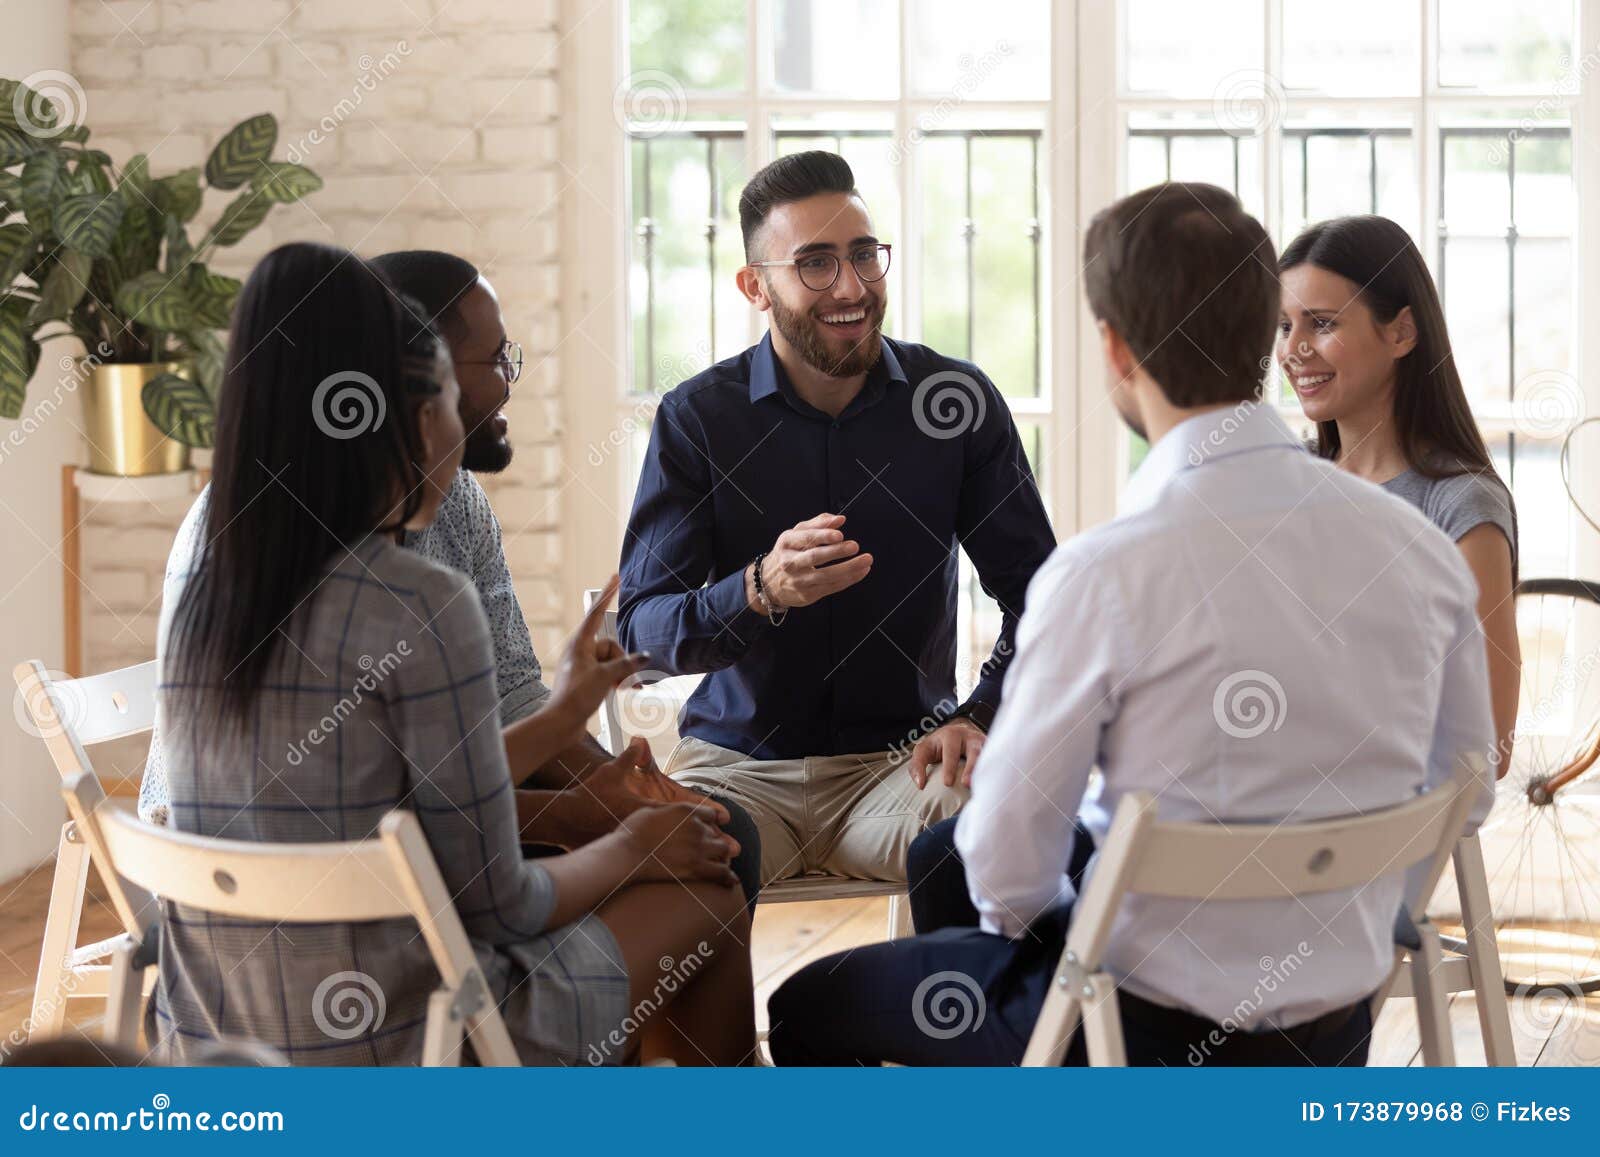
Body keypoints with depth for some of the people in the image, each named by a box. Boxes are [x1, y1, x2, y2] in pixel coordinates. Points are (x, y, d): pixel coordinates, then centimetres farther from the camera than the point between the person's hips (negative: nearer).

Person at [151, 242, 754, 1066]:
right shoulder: (420, 604, -17)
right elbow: (494, 901, -13)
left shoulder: (193, 597, 4)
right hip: (381, 1059, -7)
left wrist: (557, 722, 26)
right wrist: (629, 848, 7)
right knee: (706, 896, 16)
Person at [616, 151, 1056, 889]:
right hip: (737, 760, -1)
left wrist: (981, 716, -12)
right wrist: (762, 591, -28)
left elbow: (1037, 591, 6)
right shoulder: (697, 418, -2)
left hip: (902, 758, 1)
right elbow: (640, 627, -8)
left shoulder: (957, 400, 2)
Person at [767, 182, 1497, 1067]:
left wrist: (1027, 914, 7)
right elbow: (1465, 795, 5)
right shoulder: (1423, 549, -9)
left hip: (1158, 1041, -6)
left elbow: (1007, 874, -16)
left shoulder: (1102, 577, -25)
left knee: (808, 1011, 17)